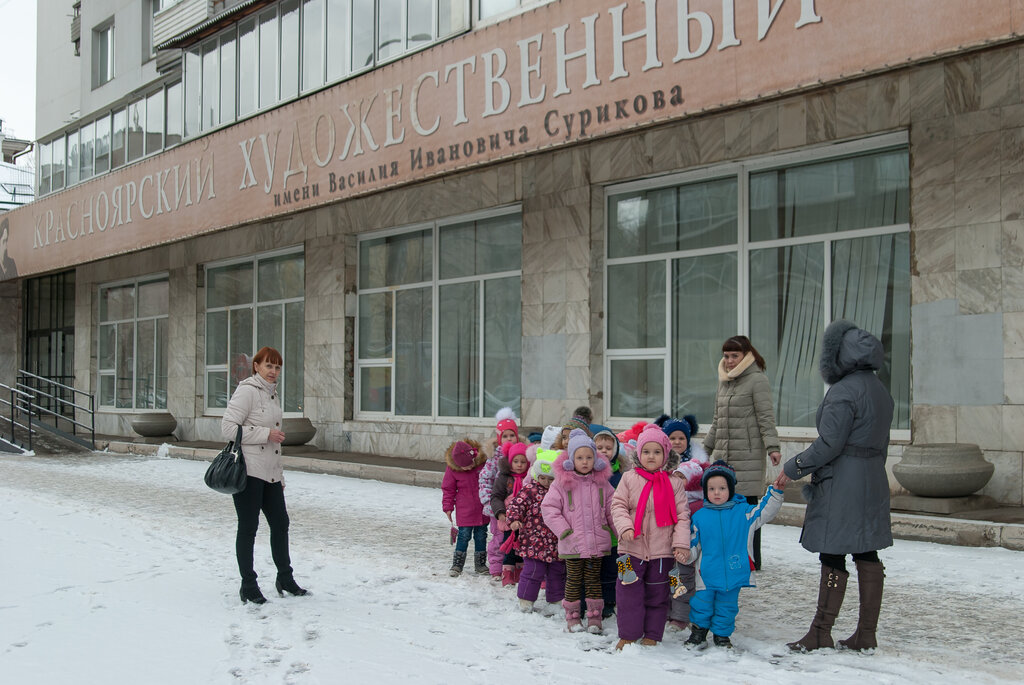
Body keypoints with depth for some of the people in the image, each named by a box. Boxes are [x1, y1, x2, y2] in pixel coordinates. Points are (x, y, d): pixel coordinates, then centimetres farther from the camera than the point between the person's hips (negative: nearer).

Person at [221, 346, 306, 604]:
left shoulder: (273, 394, 17)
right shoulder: (247, 391, -10)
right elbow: (228, 427, -17)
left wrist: (280, 475, 24)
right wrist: (266, 434, -18)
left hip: (270, 473, 8)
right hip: (248, 471, -8)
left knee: (280, 523, 13)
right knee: (248, 528, 1)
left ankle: (285, 578, 27)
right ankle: (248, 585, 11)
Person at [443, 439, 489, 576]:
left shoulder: (483, 462, -9)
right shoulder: (452, 468, -11)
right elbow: (448, 489, 1)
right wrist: (448, 507, 0)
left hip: (483, 509, 2)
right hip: (464, 510, -2)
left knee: (481, 536, 9)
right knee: (464, 535, -4)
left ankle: (480, 564, 21)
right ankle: (457, 565, 5)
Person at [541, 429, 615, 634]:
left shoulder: (602, 482, 3)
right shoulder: (562, 482, -6)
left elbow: (612, 509, 9)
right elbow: (548, 508, -6)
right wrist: (564, 531, -13)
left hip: (597, 542, 2)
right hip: (572, 544, -2)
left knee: (593, 579, 10)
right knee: (573, 579, 7)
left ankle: (594, 615, 20)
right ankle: (572, 616, 19)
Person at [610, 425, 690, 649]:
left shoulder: (673, 483, 2)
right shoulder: (629, 479, 2)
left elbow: (682, 515, 2)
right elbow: (618, 505, 0)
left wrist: (681, 543, -8)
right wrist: (625, 527, -18)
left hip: (662, 550, 1)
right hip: (632, 549, 0)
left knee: (657, 596, 8)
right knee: (630, 594, 3)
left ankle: (651, 636, 21)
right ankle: (628, 635, 16)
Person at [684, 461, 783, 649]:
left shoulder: (743, 512, 0)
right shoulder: (700, 516, 1)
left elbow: (765, 511, 0)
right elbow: (693, 542, 6)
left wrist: (775, 492, -11)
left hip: (733, 573, 0)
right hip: (707, 574, 0)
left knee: (727, 607, 13)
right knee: (702, 604, 7)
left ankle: (722, 635, 31)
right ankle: (698, 633, 27)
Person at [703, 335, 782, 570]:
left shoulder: (757, 380, -4)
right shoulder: (725, 382, 18)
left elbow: (766, 417, -10)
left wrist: (772, 447, -19)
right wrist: (707, 448, 27)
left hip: (748, 455, -7)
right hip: (723, 455, 7)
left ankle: (752, 560, 3)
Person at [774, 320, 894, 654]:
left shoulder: (843, 392, -16)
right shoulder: (879, 389, 12)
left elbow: (829, 444, -19)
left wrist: (792, 469, -10)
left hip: (841, 484, -9)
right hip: (873, 481, 9)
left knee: (833, 557, -3)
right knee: (866, 554, 9)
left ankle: (820, 633, 5)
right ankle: (866, 635, 14)